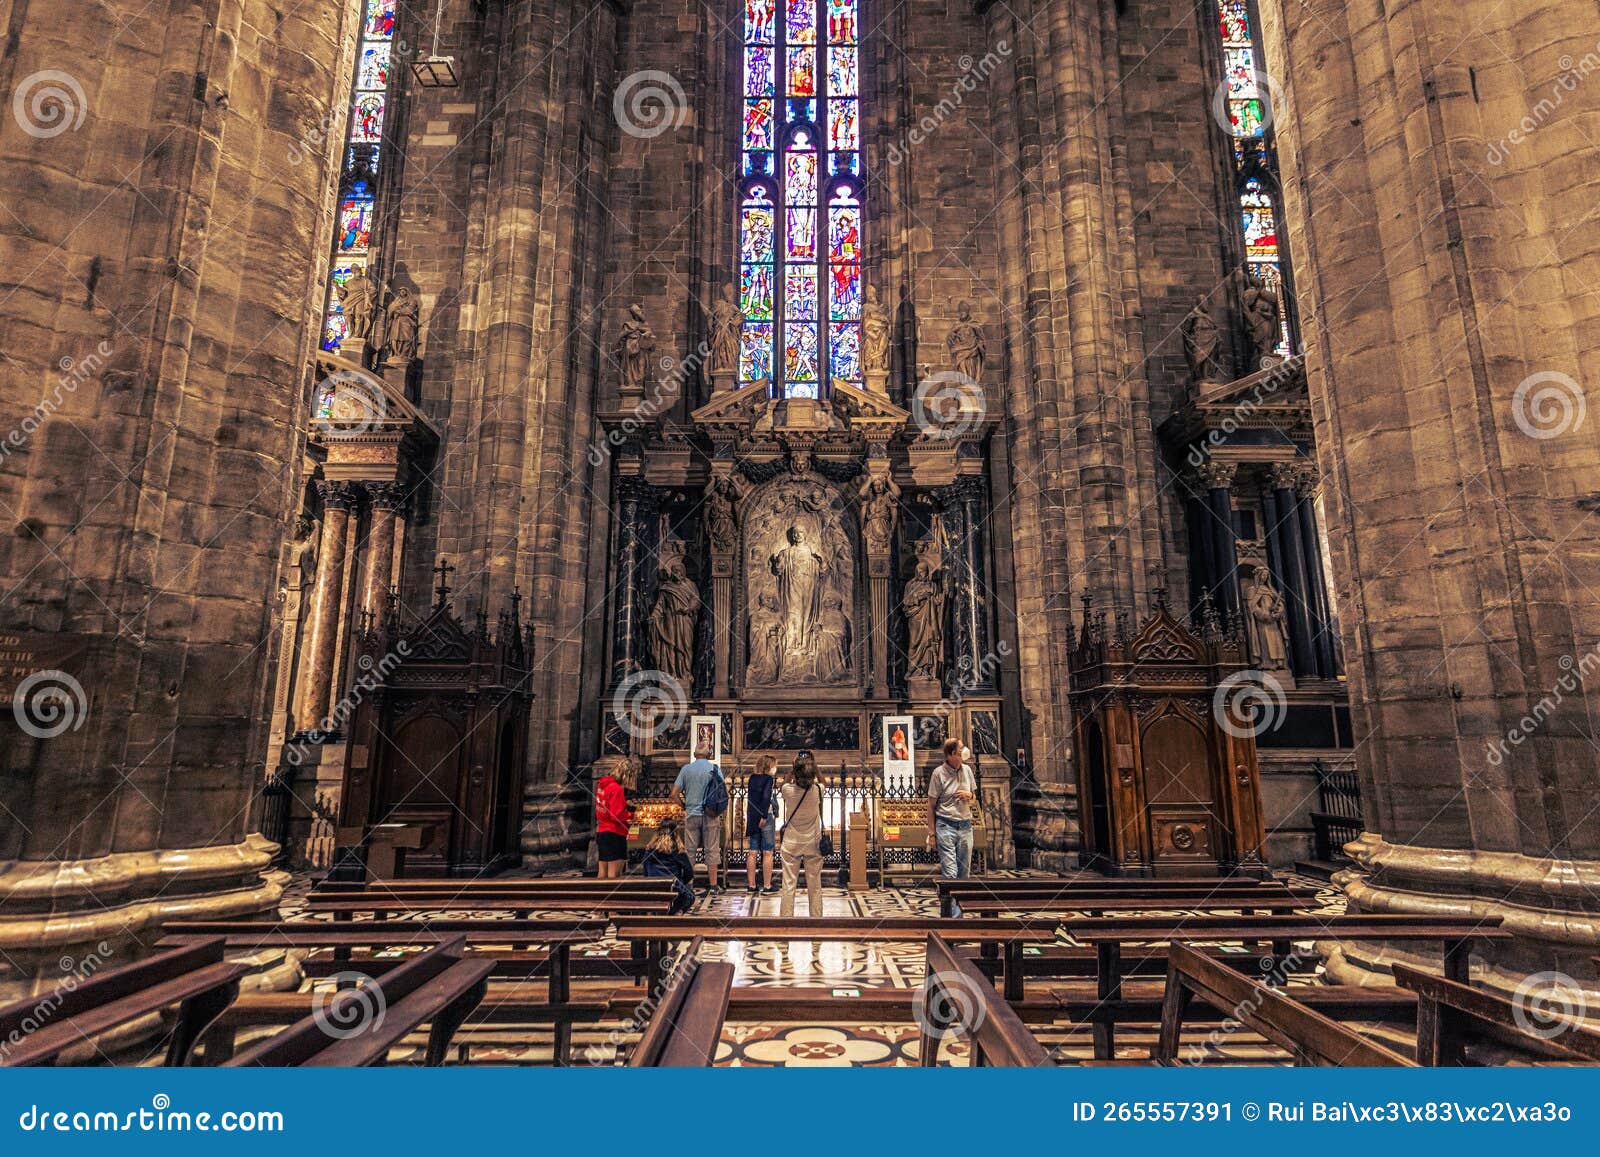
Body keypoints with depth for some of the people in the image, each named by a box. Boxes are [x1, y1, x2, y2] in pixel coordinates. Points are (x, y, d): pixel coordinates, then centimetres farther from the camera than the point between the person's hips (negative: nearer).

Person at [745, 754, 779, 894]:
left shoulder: (752, 778, 11)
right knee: (767, 853, 1)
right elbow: (766, 797, -19)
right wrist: (764, 816, -19)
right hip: (767, 817, -6)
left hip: (752, 818, 6)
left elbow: (748, 798, 13)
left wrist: (748, 818, 16)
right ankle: (767, 885, 3)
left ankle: (751, 885, 12)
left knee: (753, 853, 8)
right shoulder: (769, 779, -8)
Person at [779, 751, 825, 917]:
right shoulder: (817, 791, -12)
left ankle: (786, 918, 7)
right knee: (815, 887, 10)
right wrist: (814, 766, 8)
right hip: (813, 844, 1)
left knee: (788, 886, 4)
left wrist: (796, 765, 5)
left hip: (791, 845, 0)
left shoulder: (787, 790, -13)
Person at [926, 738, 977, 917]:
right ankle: (954, 915, -6)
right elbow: (931, 804, -3)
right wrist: (931, 833, -5)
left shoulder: (967, 770, 7)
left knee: (964, 872, 7)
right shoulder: (939, 773, -6)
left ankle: (948, 912, 19)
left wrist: (969, 796, -5)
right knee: (950, 873, -10)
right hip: (946, 826, -5)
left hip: (965, 825, 5)